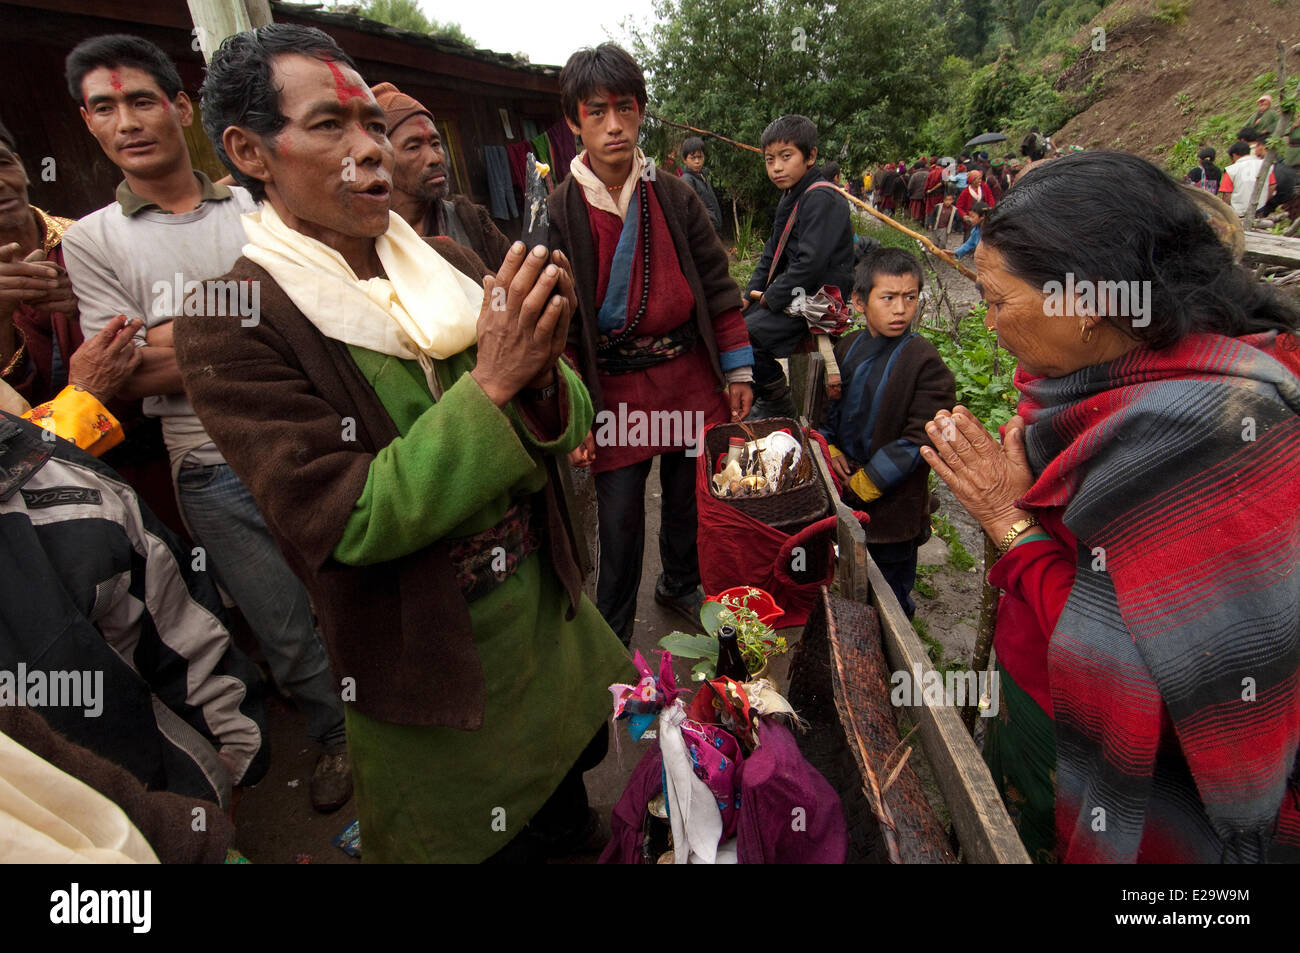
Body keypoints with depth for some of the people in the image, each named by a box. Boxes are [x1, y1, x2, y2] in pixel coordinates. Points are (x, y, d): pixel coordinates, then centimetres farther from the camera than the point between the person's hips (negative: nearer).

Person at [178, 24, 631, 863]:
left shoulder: (453, 262, -2)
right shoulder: (232, 324, -16)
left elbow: (564, 427, -2)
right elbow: (346, 524, -23)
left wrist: (540, 375, -25)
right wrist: (490, 384, -30)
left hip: (555, 624, 4)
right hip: (429, 674, -4)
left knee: (571, 818, 27)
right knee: (507, 846, 21)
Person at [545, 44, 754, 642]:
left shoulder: (675, 198, 2)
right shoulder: (560, 213, -5)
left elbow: (717, 288, 7)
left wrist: (738, 372, 6)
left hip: (690, 377, 3)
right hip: (615, 390, -2)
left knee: (689, 498, 16)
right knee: (620, 520, 5)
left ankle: (680, 585, 45)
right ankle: (613, 632, 28)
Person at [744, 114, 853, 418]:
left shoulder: (822, 199, -17)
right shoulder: (790, 197, 14)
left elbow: (810, 263, -25)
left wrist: (772, 298, -16)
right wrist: (751, 294, 7)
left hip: (816, 298, -10)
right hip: (792, 294, 10)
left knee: (744, 335, -22)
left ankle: (778, 405, -3)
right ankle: (762, 393, 21)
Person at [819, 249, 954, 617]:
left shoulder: (925, 362, -17)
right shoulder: (848, 347, 1)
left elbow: (919, 438, -19)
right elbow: (828, 404, 12)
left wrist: (865, 483, -17)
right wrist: (830, 449, -5)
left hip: (893, 500, -5)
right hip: (844, 491, 6)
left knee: (889, 595, 13)